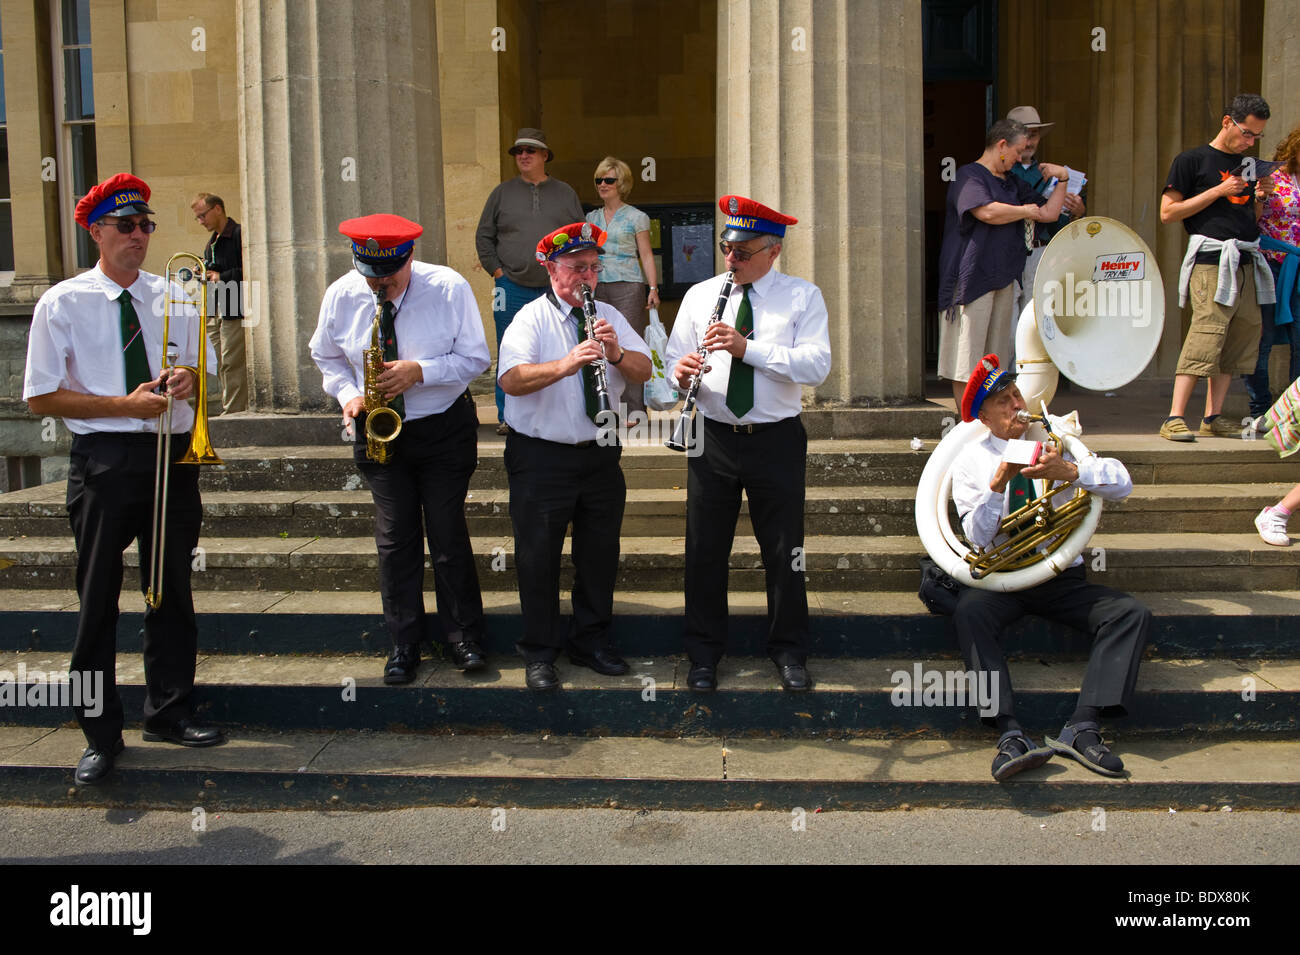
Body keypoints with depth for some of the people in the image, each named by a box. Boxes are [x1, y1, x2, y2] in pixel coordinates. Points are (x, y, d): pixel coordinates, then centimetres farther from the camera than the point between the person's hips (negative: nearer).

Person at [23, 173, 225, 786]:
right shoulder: (62, 304, -1)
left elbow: (205, 371, 18)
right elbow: (40, 396, -4)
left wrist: (188, 378, -7)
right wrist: (125, 404, -15)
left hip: (172, 456, 3)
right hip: (103, 463, -3)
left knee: (172, 591, 11)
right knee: (98, 598, 2)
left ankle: (169, 712, 27)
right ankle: (100, 735, 15)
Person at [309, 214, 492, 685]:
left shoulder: (450, 289, -12)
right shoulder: (341, 295, -4)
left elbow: (476, 358, -8)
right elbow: (326, 356, 12)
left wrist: (420, 371, -22)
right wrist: (347, 395, -6)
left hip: (443, 429, -2)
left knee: (448, 534, 1)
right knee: (394, 538, 4)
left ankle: (463, 637, 16)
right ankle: (403, 644, 16)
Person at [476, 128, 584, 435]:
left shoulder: (565, 193, 11)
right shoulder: (502, 193, 9)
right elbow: (484, 236, 11)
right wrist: (496, 270, 0)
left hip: (557, 290, 0)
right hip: (513, 289, 0)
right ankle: (506, 416, 10)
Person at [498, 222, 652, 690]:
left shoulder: (610, 316, 11)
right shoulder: (531, 318, -5)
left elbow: (643, 371, 1)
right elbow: (512, 380, -20)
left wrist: (616, 353, -19)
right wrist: (565, 365, -34)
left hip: (600, 454, 5)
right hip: (541, 458, -4)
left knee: (600, 553, 12)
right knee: (539, 555, 3)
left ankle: (591, 641, 28)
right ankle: (539, 654, 16)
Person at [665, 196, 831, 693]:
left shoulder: (803, 297, 0)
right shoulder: (699, 295, 8)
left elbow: (817, 365, -14)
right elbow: (674, 361, 6)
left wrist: (748, 348, -22)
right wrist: (681, 374, -18)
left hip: (777, 441, -2)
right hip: (713, 440, 2)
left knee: (783, 550, 7)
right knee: (705, 551, 7)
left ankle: (789, 652, 24)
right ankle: (704, 655, 21)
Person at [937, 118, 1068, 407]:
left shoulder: (1014, 183, 22)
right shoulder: (969, 175, -5)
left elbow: (1049, 213, 23)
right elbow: (988, 212, -21)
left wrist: (1062, 178, 14)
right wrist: (1026, 211, -4)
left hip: (1004, 278, 9)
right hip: (971, 278, -9)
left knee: (993, 360, 10)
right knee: (965, 359, -6)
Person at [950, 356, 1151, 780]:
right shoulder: (970, 461, 4)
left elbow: (1122, 483, -5)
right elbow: (977, 537, -7)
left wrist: (1069, 471, -23)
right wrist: (999, 484, -22)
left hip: (1063, 577, 2)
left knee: (1133, 614, -22)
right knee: (969, 613, -34)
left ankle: (1082, 729, -29)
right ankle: (1011, 735, -40)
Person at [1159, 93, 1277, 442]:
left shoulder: (1246, 166, 22)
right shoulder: (1191, 160, 2)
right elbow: (1168, 211, -5)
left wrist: (1259, 198, 6)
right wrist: (1219, 191, -9)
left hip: (1246, 262, 7)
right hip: (1211, 261, -7)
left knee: (1243, 337, 3)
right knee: (1206, 336, -17)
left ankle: (1212, 418, 9)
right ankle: (1174, 419, -17)